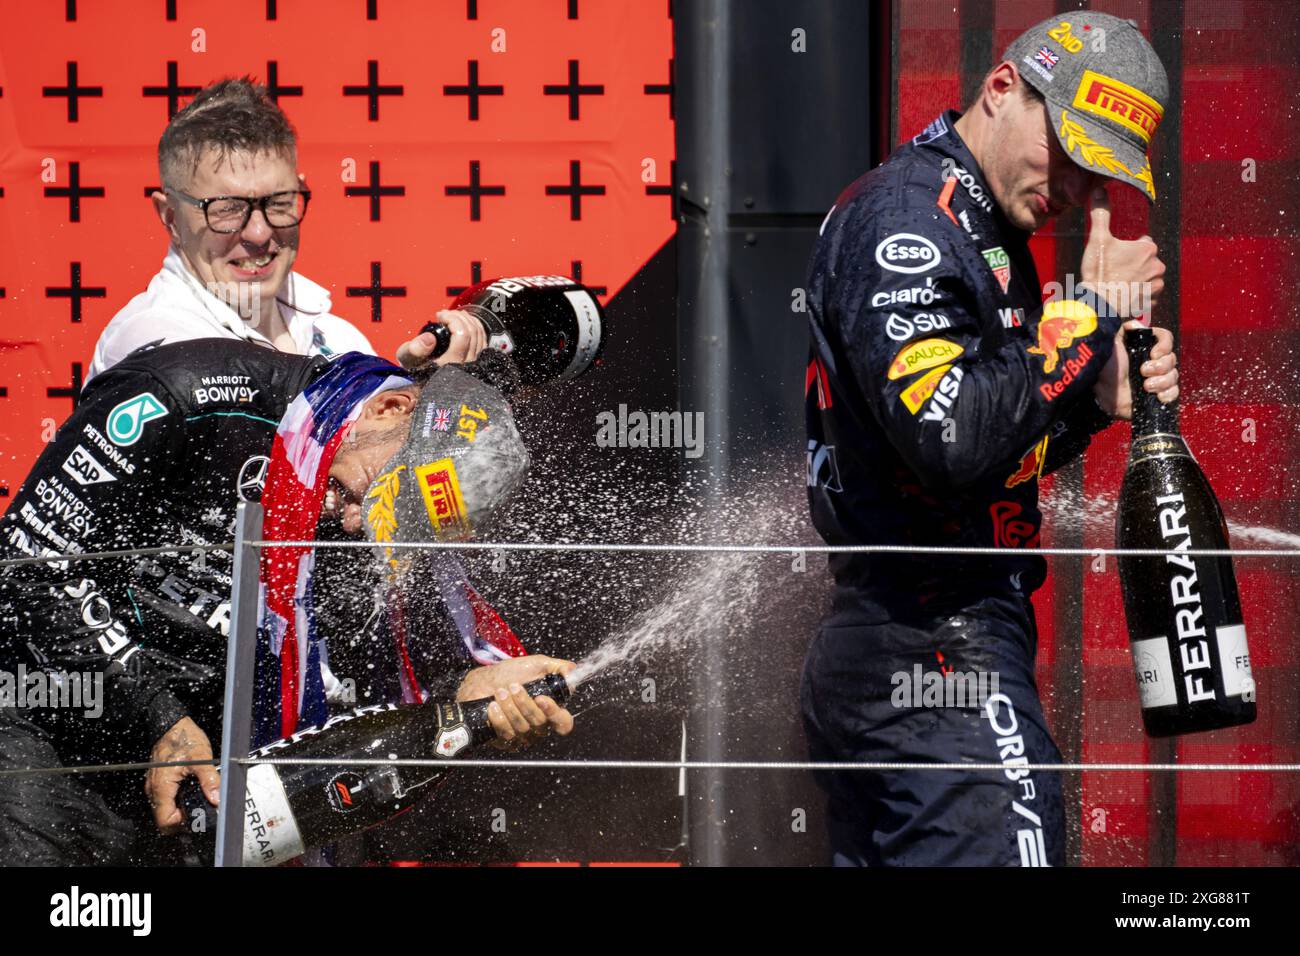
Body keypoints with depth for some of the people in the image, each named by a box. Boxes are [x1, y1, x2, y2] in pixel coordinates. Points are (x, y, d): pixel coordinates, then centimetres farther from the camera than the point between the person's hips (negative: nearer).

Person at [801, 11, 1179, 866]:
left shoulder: (980, 229, 19)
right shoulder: (906, 217, -13)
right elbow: (952, 441, -26)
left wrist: (1096, 399, 5)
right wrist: (1092, 311, -17)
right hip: (943, 666, -11)